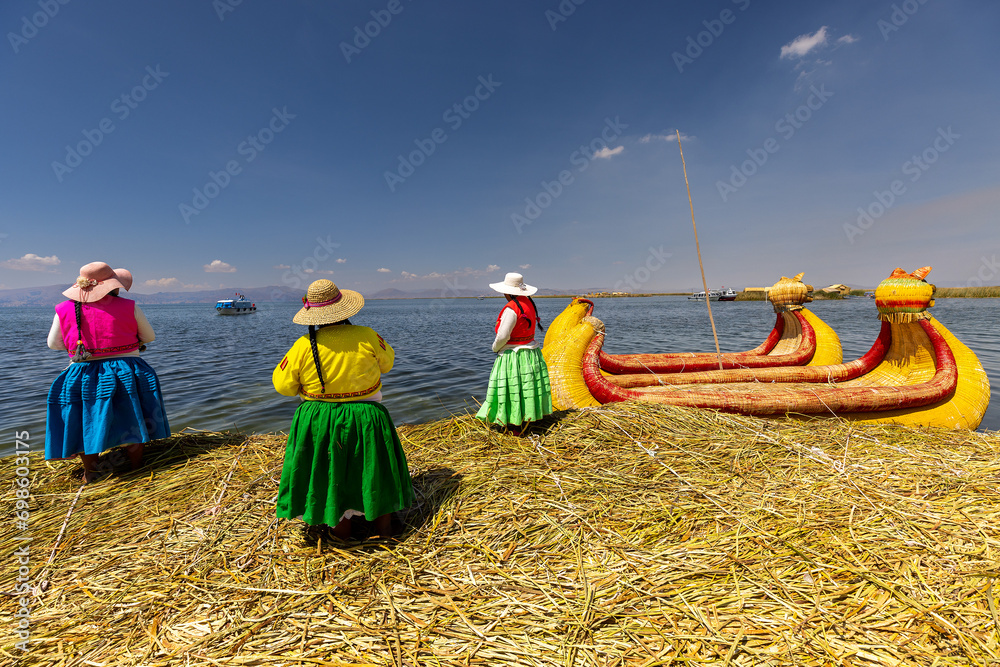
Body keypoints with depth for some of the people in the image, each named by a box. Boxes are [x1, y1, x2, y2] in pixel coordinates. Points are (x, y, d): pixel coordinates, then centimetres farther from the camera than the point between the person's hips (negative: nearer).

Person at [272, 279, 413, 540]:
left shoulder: (304, 346, -15)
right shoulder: (366, 336, -16)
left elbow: (283, 385, -5)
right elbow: (387, 362, 1)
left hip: (319, 424, 0)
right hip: (365, 419, 0)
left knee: (332, 474, 19)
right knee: (375, 472, 19)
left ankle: (342, 530, 36)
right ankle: (384, 528, 35)